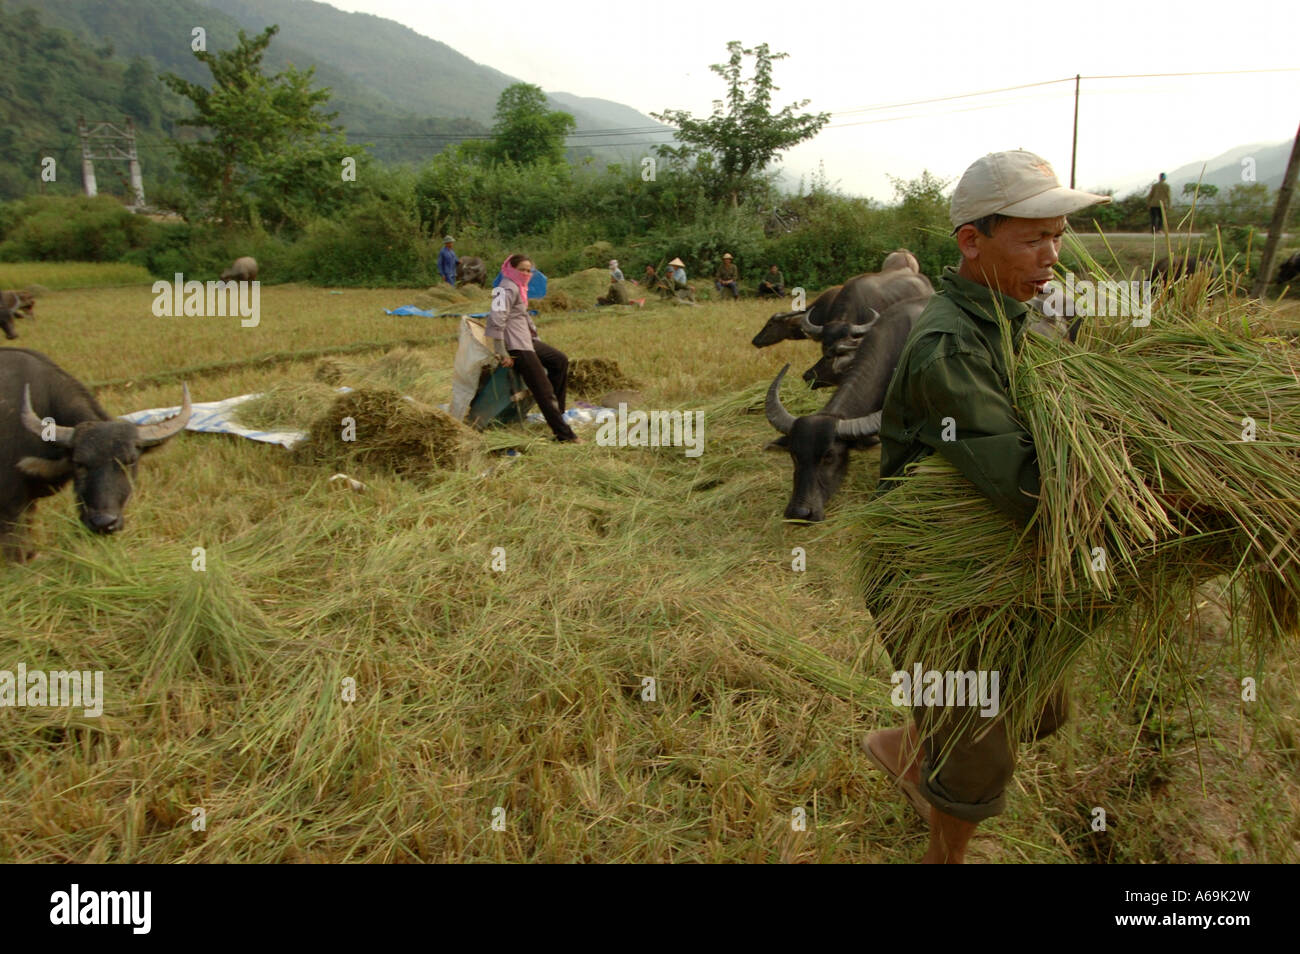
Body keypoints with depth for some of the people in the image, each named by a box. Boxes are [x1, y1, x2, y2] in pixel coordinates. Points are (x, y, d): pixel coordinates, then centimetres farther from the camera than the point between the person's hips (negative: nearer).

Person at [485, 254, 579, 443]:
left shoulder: (518, 288, 18)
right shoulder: (508, 288, -14)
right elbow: (496, 320, -23)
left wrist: (537, 339, 26)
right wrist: (502, 353, -24)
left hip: (527, 341, 11)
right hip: (516, 347, -11)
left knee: (560, 360, 21)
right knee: (543, 390, -11)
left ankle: (555, 409, 20)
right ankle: (564, 433, -8)